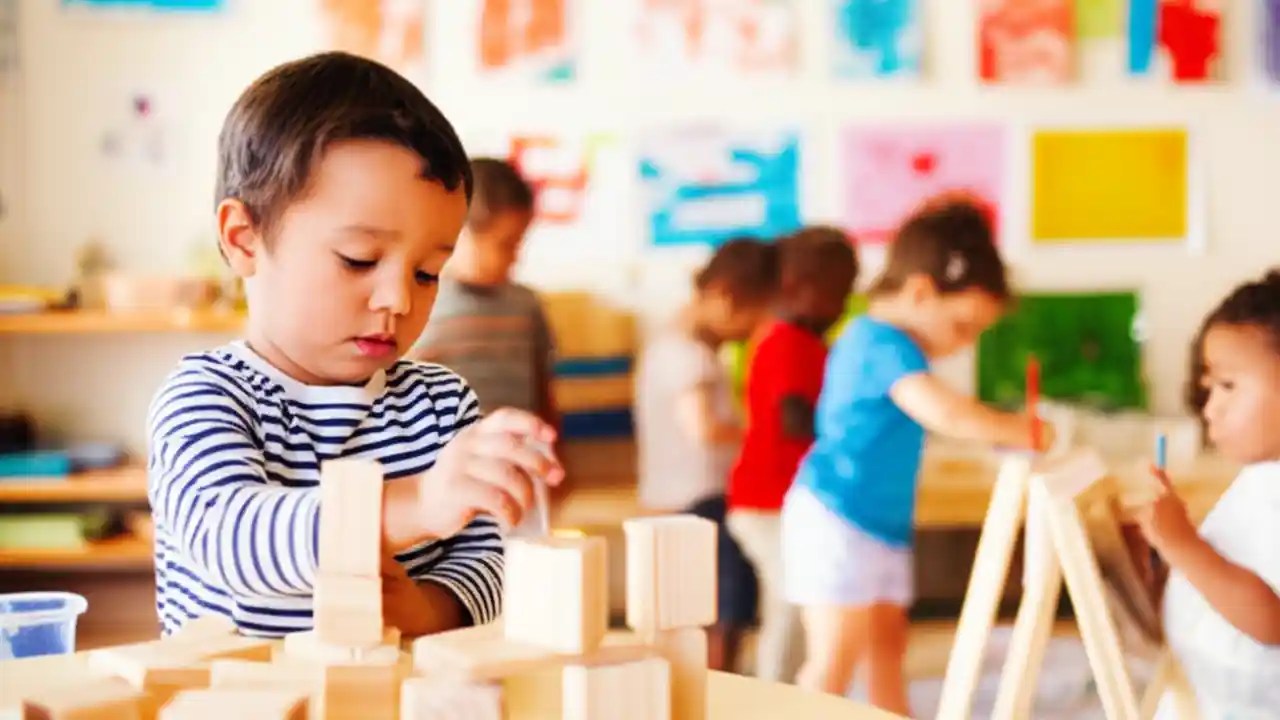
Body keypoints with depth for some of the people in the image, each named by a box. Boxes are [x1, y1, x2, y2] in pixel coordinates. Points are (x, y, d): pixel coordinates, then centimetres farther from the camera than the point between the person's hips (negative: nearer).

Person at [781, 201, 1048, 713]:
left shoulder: (871, 339, 15)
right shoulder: (885, 343, -17)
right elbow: (943, 412, -31)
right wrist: (1018, 430, -22)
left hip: (877, 523, 11)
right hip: (836, 520, -11)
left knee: (887, 646, 13)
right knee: (834, 662, -10)